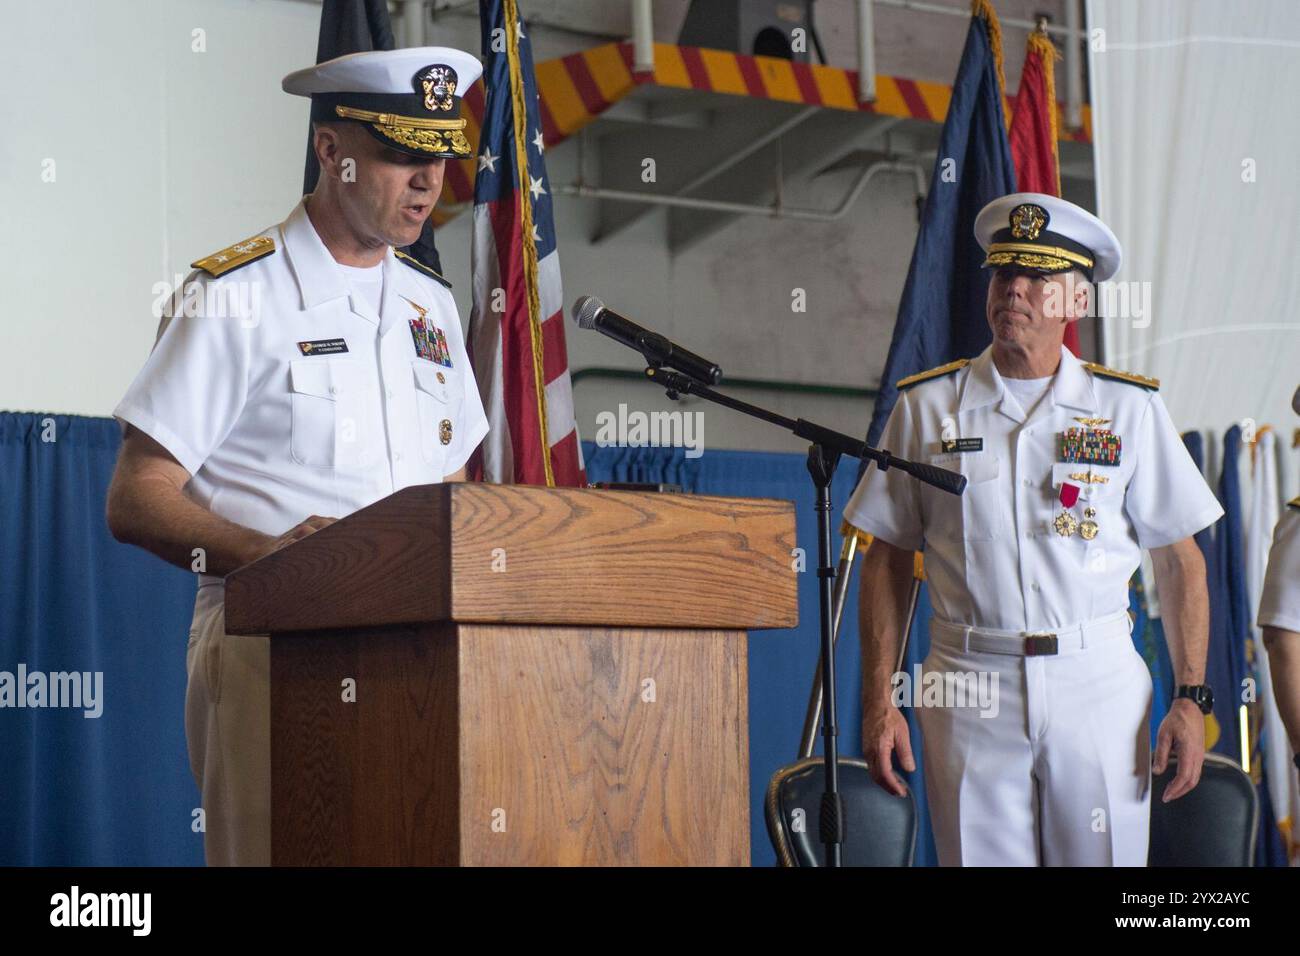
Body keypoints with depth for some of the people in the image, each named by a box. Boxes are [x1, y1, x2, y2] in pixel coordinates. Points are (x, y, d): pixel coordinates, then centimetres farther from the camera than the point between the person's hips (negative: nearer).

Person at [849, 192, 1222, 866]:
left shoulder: (1129, 407, 6)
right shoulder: (926, 406, 7)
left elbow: (1179, 562, 7)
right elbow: (887, 562, 8)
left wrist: (1191, 699, -3)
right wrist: (879, 703, 1)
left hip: (1100, 684, 0)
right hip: (969, 687, 0)